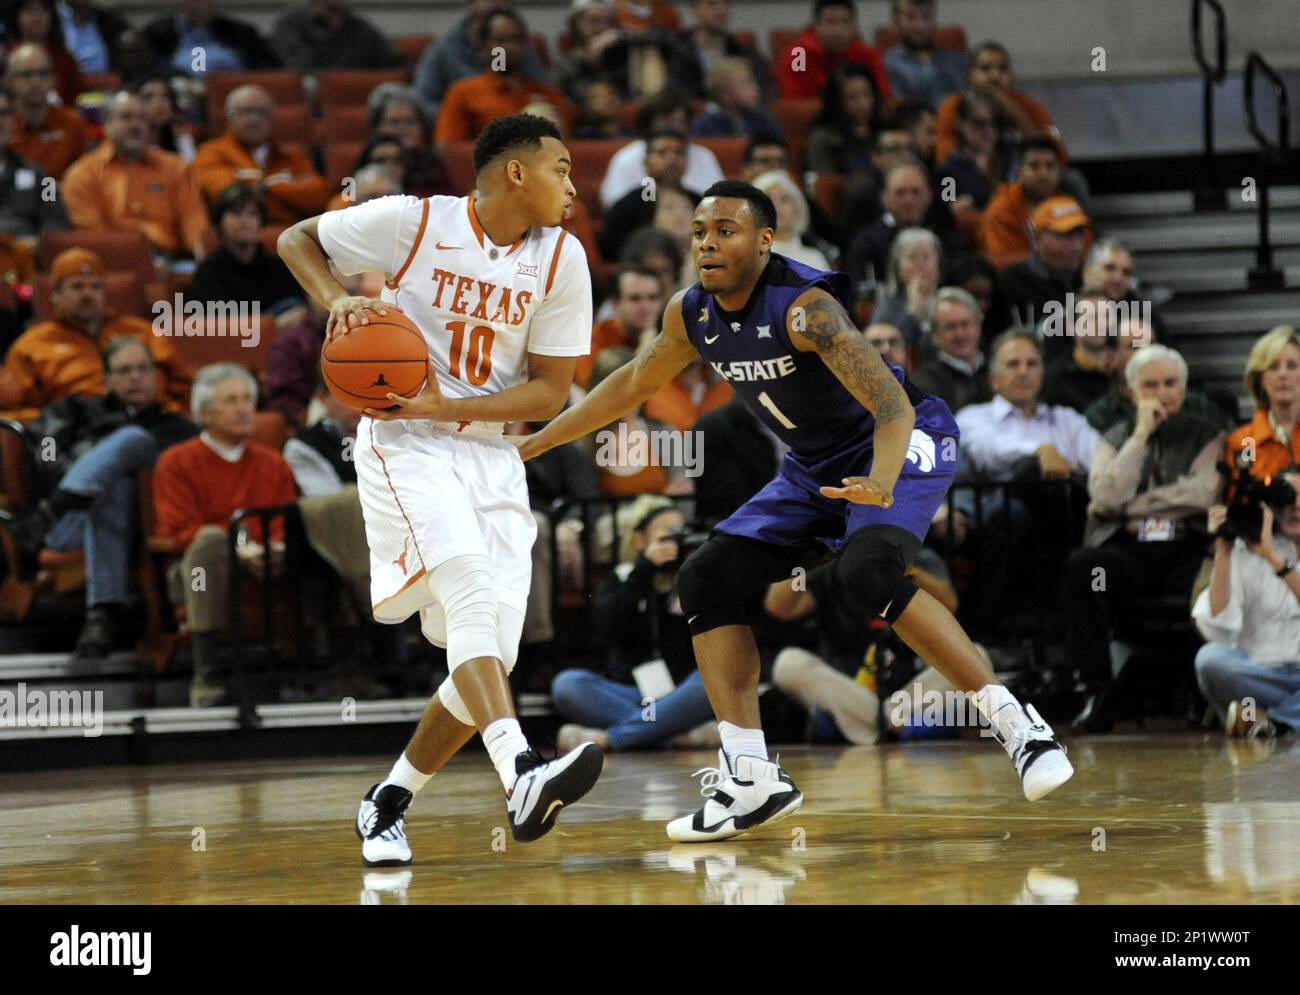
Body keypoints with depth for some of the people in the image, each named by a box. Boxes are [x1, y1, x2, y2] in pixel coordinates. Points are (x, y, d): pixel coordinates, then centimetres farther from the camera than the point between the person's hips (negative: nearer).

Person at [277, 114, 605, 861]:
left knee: (490, 654, -1)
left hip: (491, 454, 5)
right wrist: (337, 301, -15)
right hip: (405, 445, -5)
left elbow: (548, 393, 0)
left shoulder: (562, 259, 1)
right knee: (472, 588, -29)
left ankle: (390, 801, 19)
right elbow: (297, 240, 5)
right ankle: (523, 773, -46)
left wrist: (442, 406, -14)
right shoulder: (414, 223, -8)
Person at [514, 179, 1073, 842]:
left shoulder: (804, 305, -29)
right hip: (816, 468, 9)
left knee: (866, 574, -35)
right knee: (706, 580, -3)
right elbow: (634, 383, 16)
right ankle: (751, 780, -3)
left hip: (902, 444, -8)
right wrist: (535, 443, 18)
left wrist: (881, 480, -58)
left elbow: (890, 401, -39)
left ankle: (1014, 723, -26)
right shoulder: (691, 314, -5)